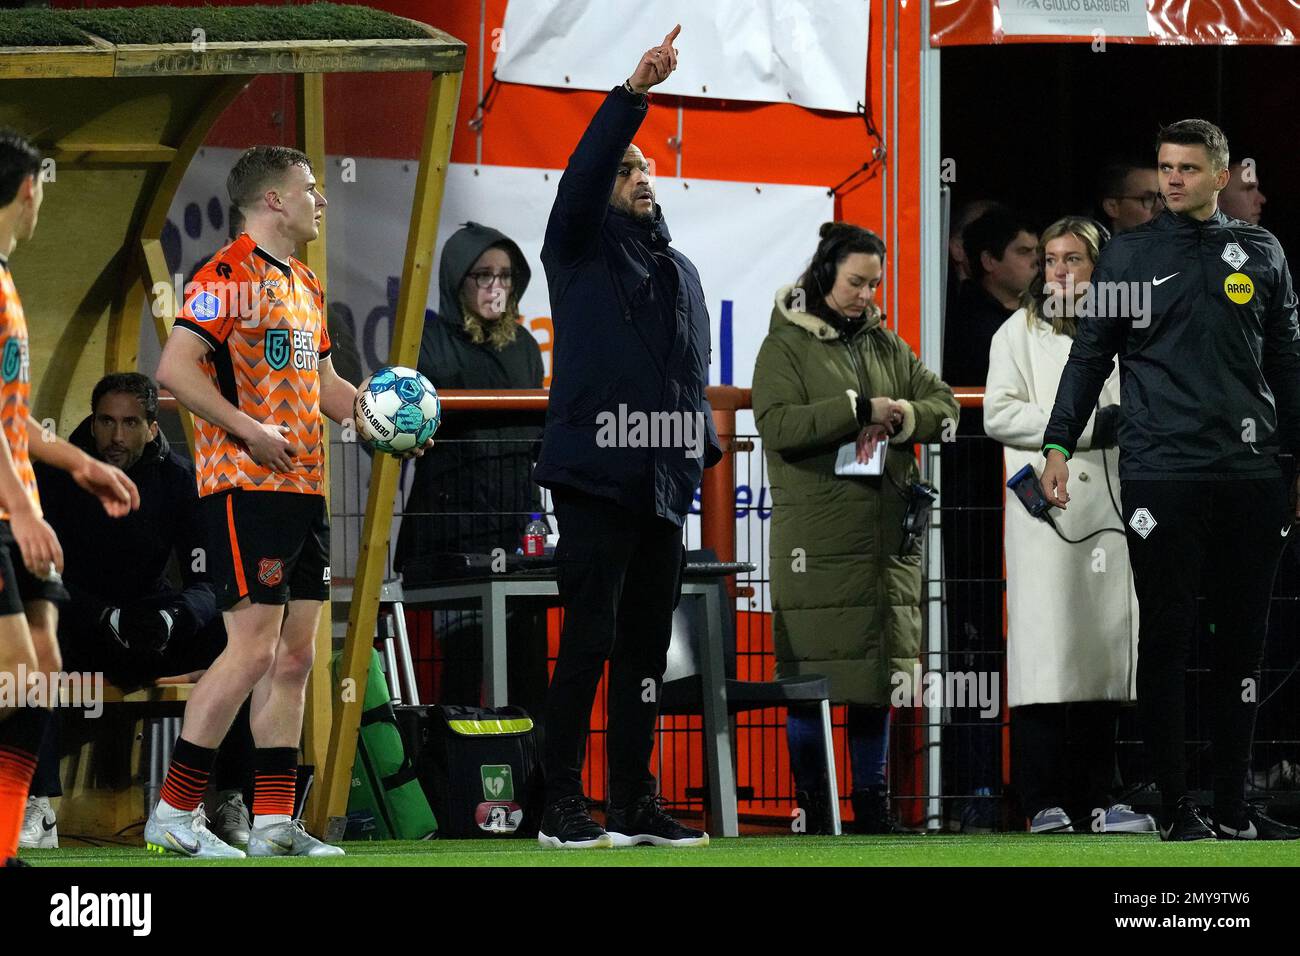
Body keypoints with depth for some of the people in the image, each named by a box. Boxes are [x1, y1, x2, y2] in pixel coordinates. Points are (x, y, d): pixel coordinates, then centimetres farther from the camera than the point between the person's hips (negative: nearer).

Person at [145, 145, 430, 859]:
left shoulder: (305, 287, 19)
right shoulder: (229, 276, -10)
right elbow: (174, 368, -18)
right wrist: (250, 429, -22)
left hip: (304, 489, 10)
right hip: (245, 485, -9)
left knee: (295, 653, 7)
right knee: (253, 647, -14)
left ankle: (274, 824, 10)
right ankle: (174, 813, -9)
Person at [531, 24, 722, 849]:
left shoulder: (682, 272, 21)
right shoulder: (581, 251, 3)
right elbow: (583, 174, -14)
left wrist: (705, 448, 11)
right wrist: (634, 91, -23)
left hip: (663, 489, 6)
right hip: (594, 479, -6)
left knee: (647, 647, 8)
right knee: (591, 641, -9)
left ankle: (637, 805, 13)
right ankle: (564, 808, -5)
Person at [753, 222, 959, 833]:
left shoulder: (886, 345, 17)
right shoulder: (785, 346, 0)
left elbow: (943, 405, 12)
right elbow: (777, 423, -13)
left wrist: (898, 417, -8)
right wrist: (858, 409, -16)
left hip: (887, 535, 5)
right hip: (815, 540, -5)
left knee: (880, 669, 6)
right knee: (812, 675, -6)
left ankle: (872, 801, 13)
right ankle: (811, 805, 0)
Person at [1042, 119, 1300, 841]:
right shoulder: (1129, 255, 7)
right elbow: (1091, 355, 8)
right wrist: (1059, 444, -1)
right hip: (1161, 474, -2)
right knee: (1167, 634, -4)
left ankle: (1234, 807, 7)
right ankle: (1177, 807, 0)